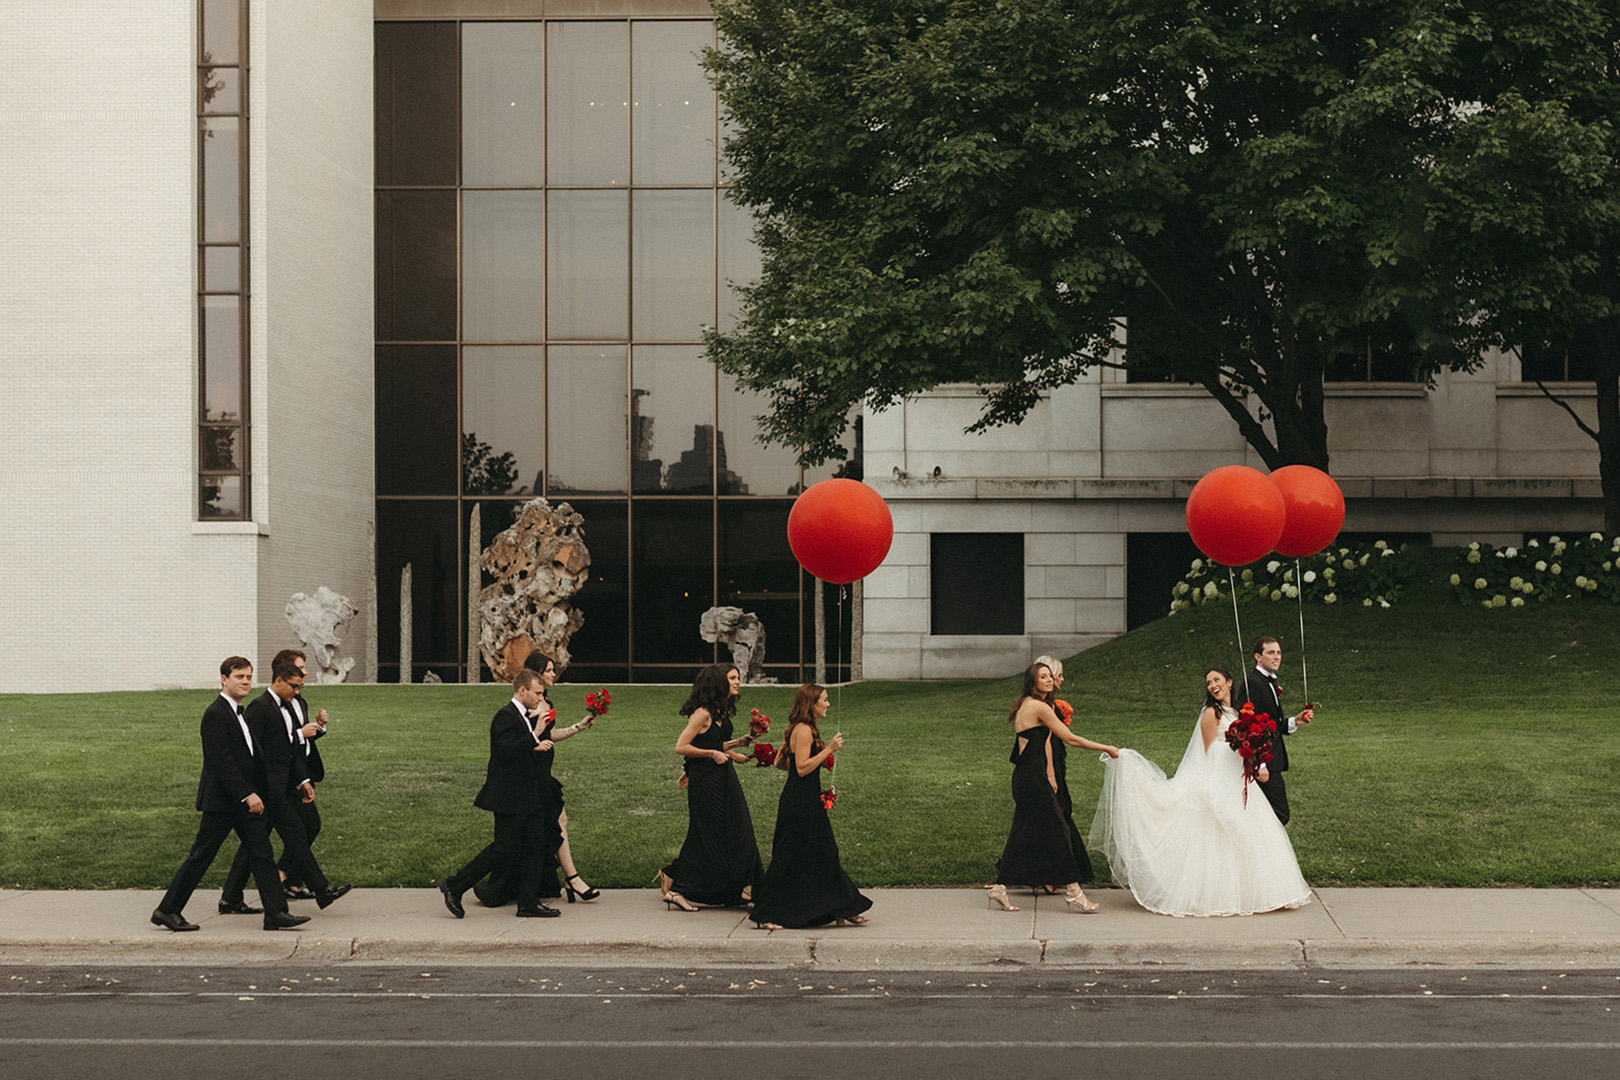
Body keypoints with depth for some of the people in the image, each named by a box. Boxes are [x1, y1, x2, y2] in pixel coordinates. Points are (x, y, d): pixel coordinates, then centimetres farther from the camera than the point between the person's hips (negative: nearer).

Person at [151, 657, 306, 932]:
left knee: (262, 854, 2)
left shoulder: (239, 713, 15)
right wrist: (248, 794, -24)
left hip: (244, 799, 9)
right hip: (221, 801, -9)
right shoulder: (215, 714, -16)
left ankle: (276, 914, 0)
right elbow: (220, 760, -22)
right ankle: (167, 911, 11)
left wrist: (254, 793, 18)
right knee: (200, 857, 0)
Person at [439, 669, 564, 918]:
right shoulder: (505, 717, -14)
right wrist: (534, 741, -32)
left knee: (535, 847, 7)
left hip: (530, 799, 10)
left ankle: (529, 904, 12)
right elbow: (508, 749, -30)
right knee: (503, 849, -7)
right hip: (510, 799, -10)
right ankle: (454, 885, 5)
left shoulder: (525, 717, 17)